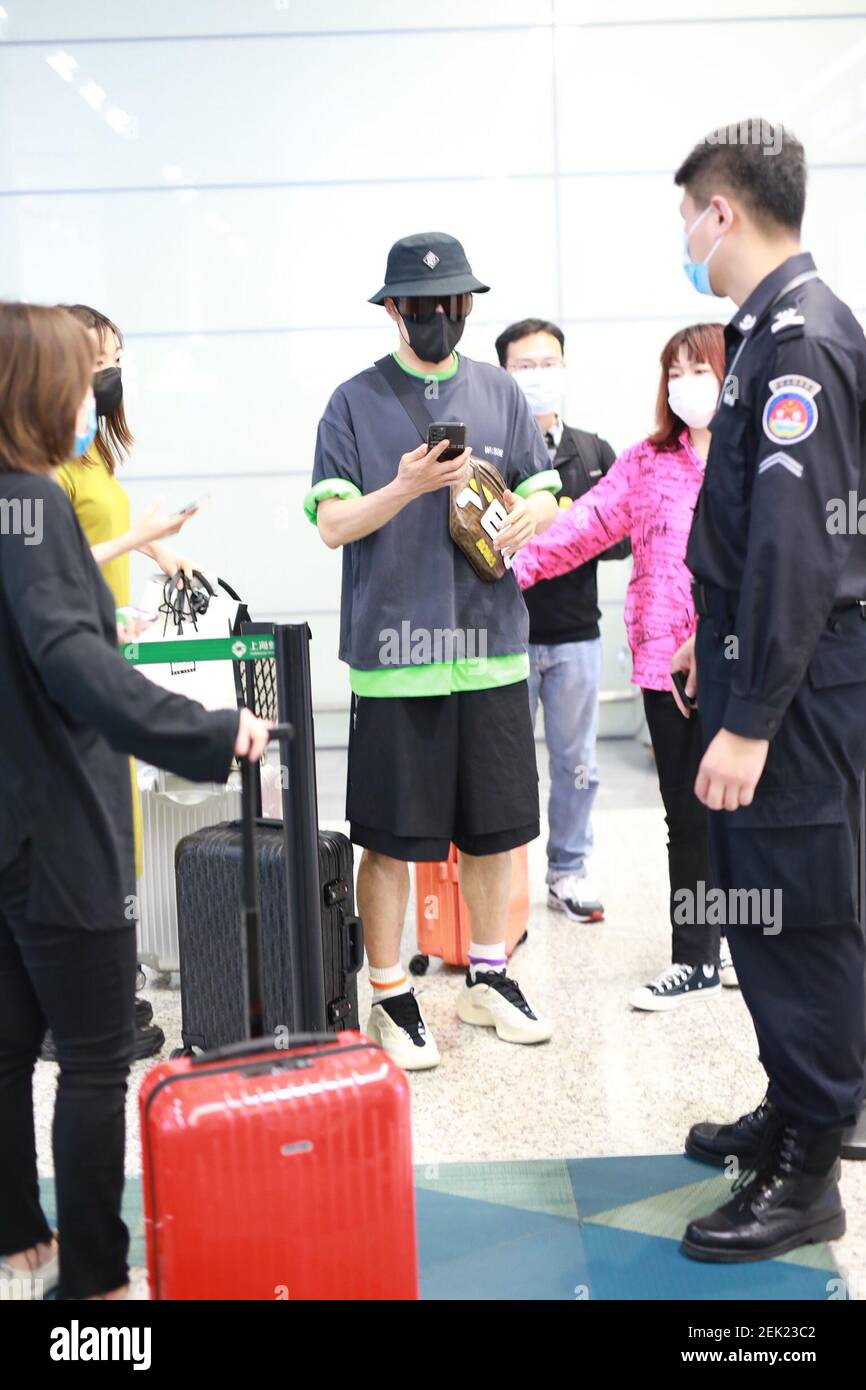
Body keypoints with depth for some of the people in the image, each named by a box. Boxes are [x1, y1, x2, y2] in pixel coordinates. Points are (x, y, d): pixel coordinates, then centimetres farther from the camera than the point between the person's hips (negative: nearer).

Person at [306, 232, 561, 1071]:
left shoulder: (500, 394, 10)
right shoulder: (355, 402, 1)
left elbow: (546, 496, 10)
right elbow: (333, 524, -4)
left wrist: (522, 519, -12)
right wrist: (408, 486, -20)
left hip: (492, 645, 3)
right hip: (393, 649, -3)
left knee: (494, 827, 12)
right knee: (391, 837, 3)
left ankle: (488, 977, 30)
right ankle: (391, 997, 18)